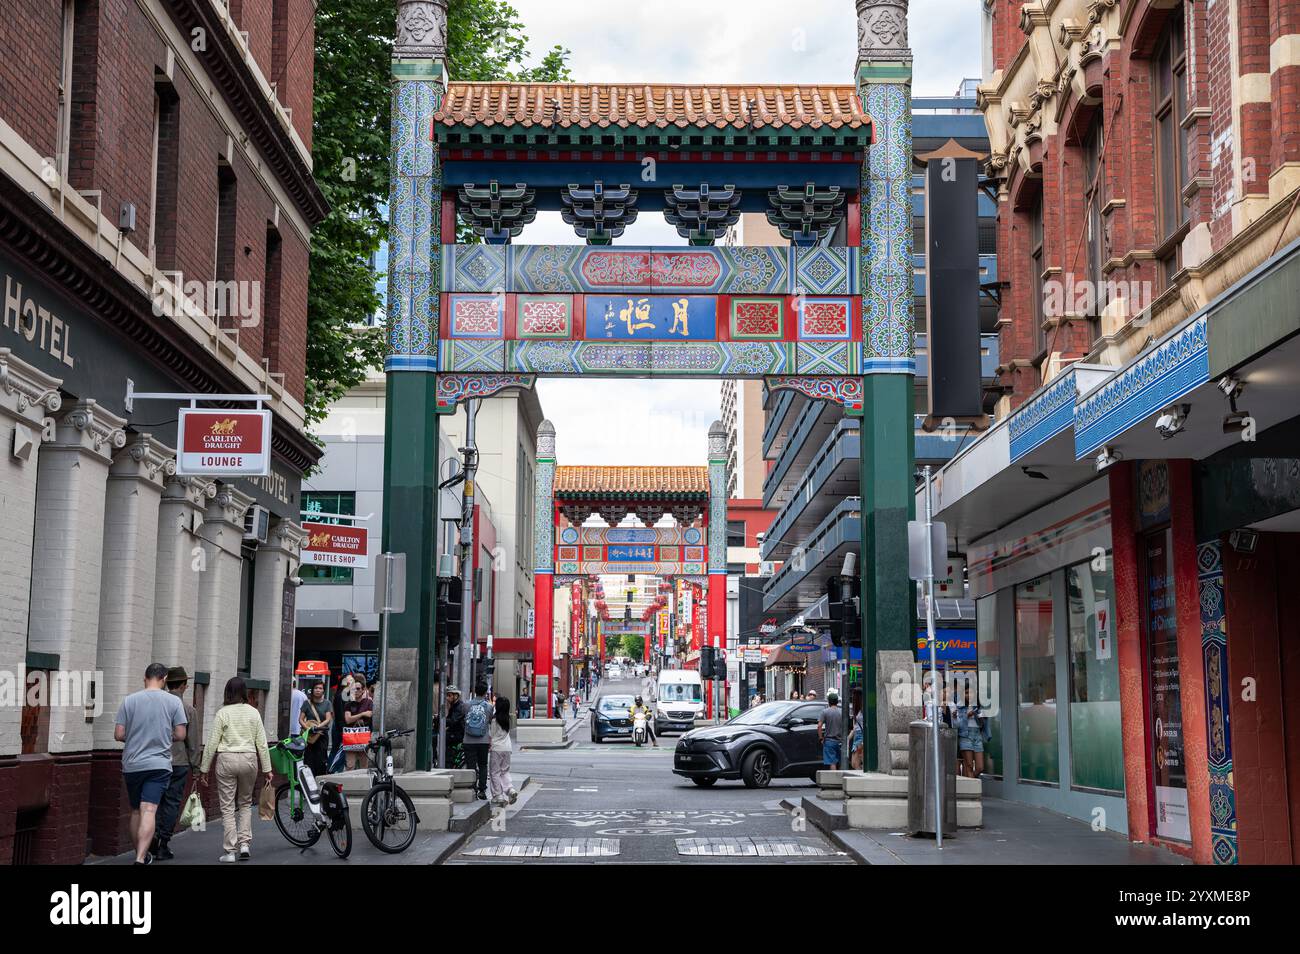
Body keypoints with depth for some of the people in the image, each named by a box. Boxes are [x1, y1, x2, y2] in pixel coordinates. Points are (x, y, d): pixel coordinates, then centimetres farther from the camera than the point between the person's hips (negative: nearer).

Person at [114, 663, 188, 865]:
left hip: (132, 765, 2)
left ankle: (141, 855, 27)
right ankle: (141, 858, -24)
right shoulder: (173, 701, -2)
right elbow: (180, 735, -3)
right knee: (149, 810, -11)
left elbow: (118, 734, -1)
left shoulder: (129, 700, 0)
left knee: (136, 811, 16)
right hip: (159, 764, -2)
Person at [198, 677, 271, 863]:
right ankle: (244, 843, 6)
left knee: (228, 807, 4)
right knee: (246, 803, 19)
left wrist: (204, 769, 4)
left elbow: (212, 743, -3)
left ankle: (230, 851, 4)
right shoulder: (253, 713, 3)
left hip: (227, 759, -2)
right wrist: (266, 769, 10)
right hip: (249, 759, 2)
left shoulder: (223, 713, -4)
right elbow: (262, 743, 4)